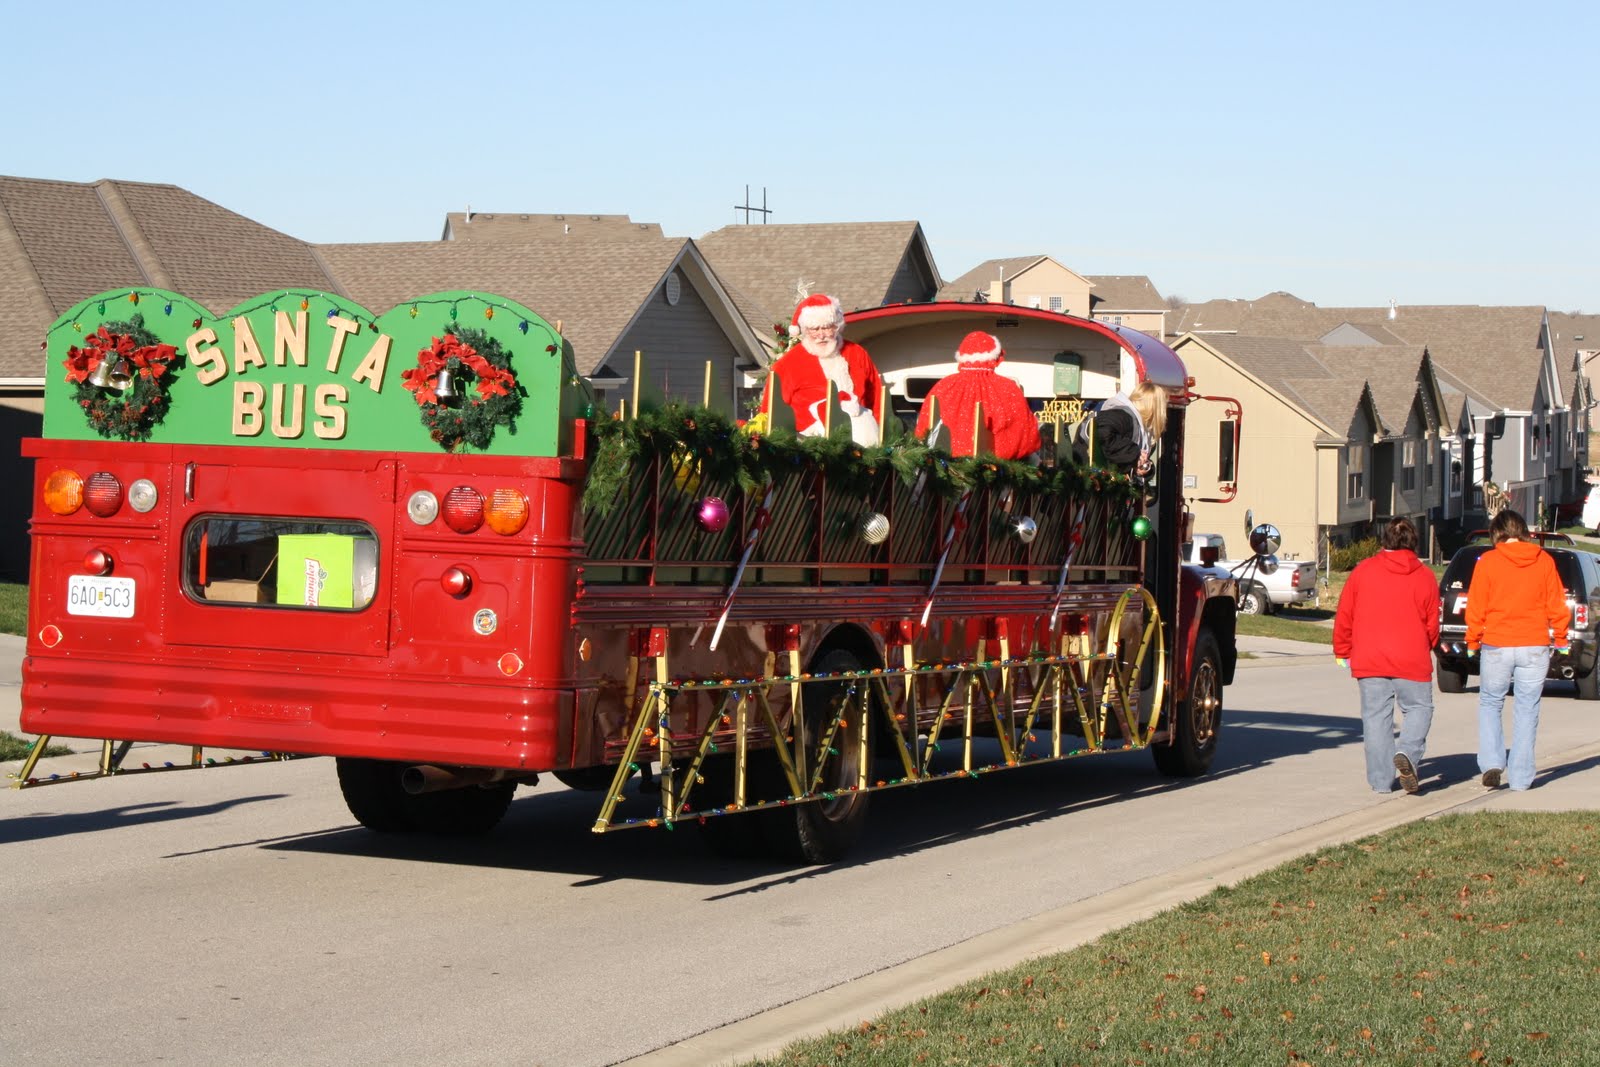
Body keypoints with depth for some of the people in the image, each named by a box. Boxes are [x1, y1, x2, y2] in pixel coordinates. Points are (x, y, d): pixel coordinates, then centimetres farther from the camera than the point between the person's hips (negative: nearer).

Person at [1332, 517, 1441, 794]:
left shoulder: (1363, 571, 1)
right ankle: (1408, 753, -14)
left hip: (1369, 661, 1)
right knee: (1418, 708, 12)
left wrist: (1342, 651, 16)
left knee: (1375, 716, 6)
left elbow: (1344, 616, 4)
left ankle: (1380, 779, 5)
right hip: (1411, 661, -1)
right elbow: (1432, 625, 7)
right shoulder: (1425, 577, 1)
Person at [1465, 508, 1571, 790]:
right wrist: (1560, 638, 16)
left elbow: (1476, 608, -3)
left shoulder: (1488, 561, -4)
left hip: (1496, 647, -1)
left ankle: (1492, 762, -3)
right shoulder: (1544, 561, 1)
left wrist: (1473, 641, 9)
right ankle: (1520, 777, 7)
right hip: (1535, 647, 1)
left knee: (1490, 704, 14)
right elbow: (1556, 605, 4)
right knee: (1526, 710, 7)